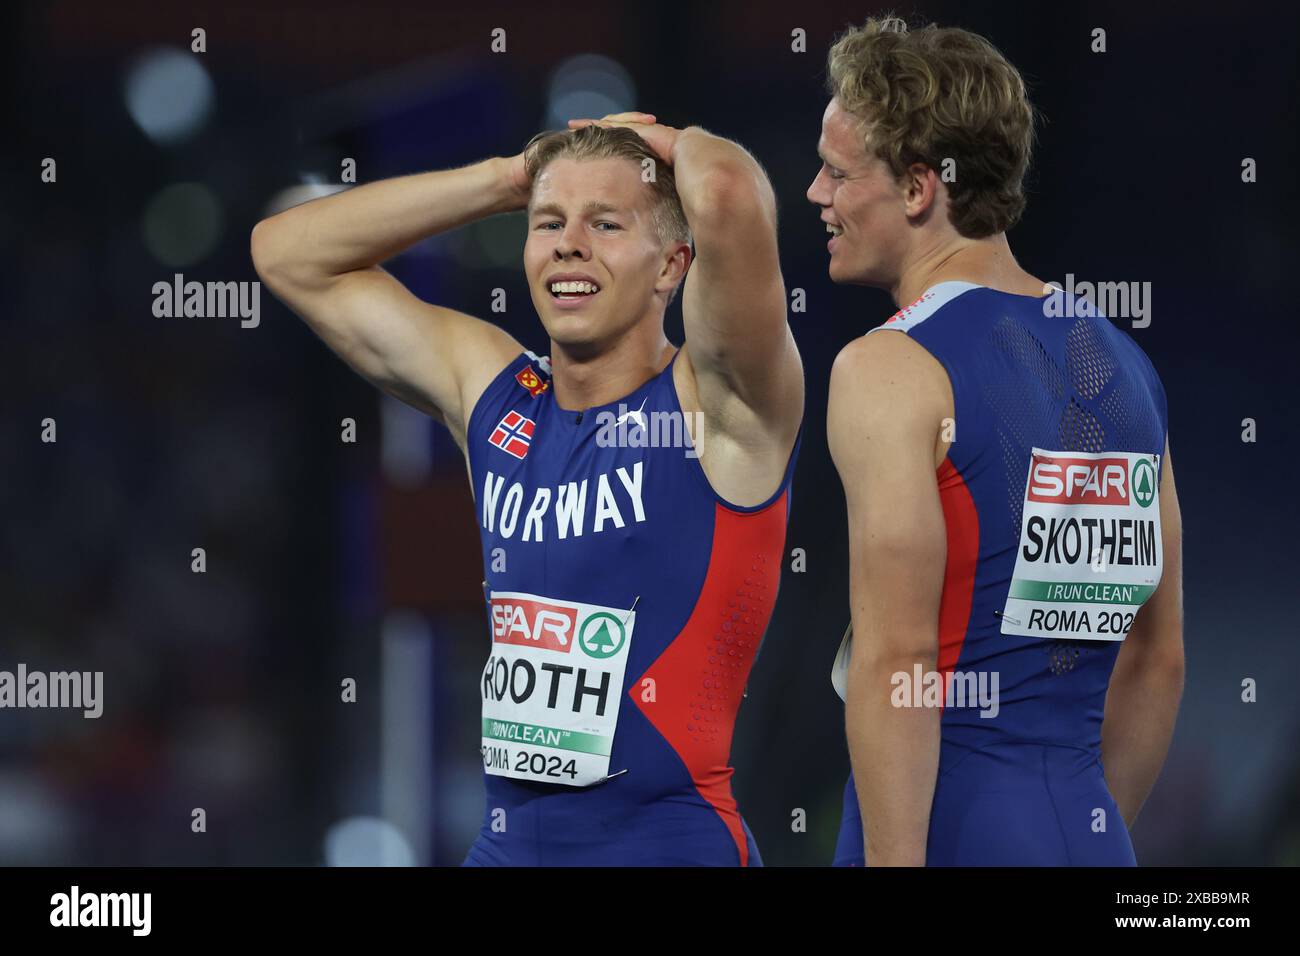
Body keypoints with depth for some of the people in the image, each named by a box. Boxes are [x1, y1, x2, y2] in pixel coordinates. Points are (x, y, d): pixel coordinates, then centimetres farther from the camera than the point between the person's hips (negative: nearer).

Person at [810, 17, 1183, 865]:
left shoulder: (891, 371, -9)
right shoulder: (1123, 362, 14)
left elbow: (898, 656, -17)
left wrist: (893, 861, -18)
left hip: (950, 825, -7)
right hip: (1091, 828, 7)